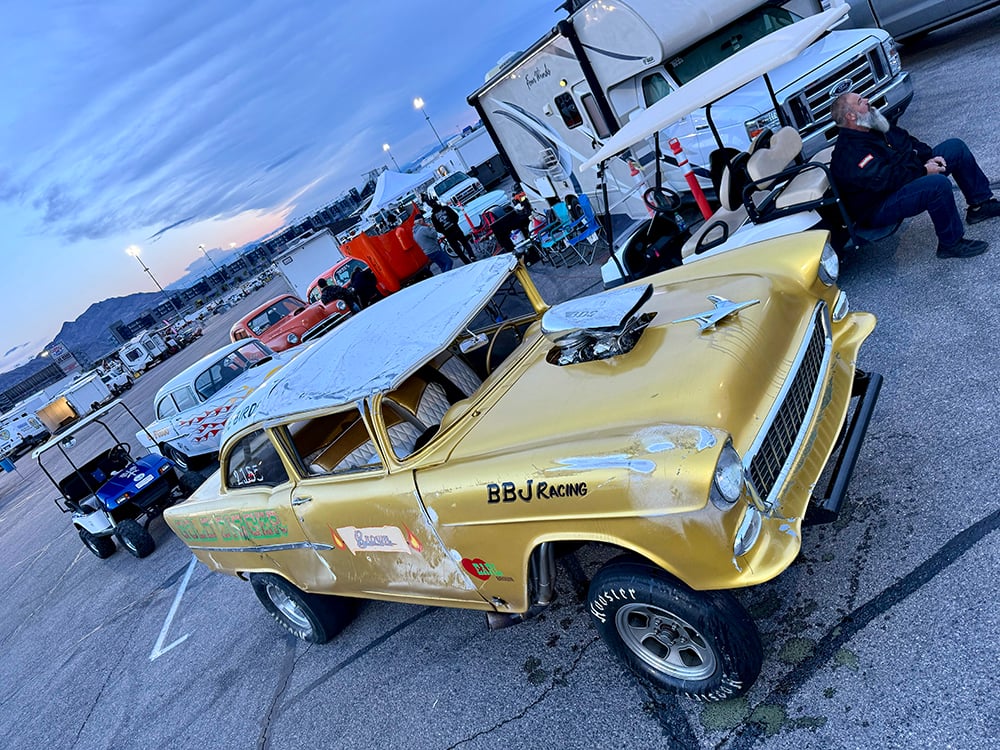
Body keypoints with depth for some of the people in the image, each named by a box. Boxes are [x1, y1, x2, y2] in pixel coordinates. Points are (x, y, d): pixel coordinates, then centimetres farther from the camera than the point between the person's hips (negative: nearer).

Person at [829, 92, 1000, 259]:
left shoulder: (875, 127, 7)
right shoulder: (849, 152, -26)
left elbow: (908, 142, 16)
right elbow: (885, 178, -31)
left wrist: (928, 158, -1)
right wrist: (923, 170, -20)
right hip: (879, 210, -11)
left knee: (956, 146, 10)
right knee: (938, 184, -34)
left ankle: (981, 204, 20)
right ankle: (951, 244, -17)